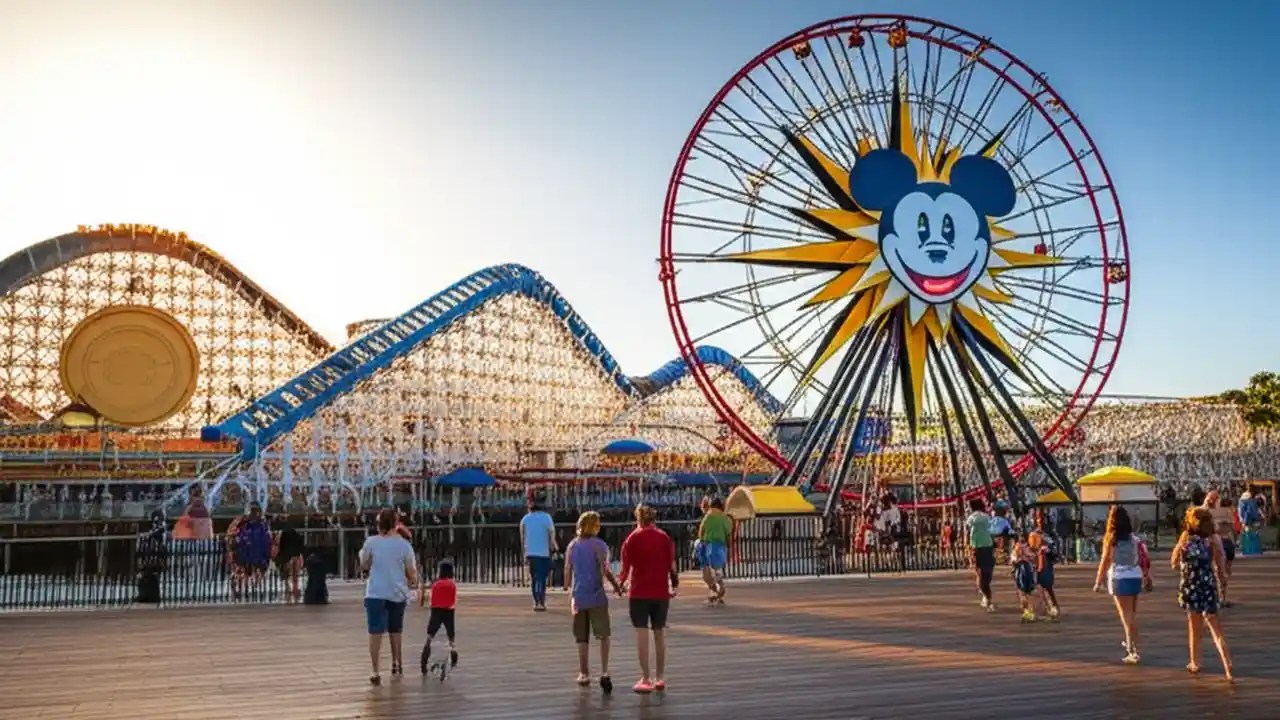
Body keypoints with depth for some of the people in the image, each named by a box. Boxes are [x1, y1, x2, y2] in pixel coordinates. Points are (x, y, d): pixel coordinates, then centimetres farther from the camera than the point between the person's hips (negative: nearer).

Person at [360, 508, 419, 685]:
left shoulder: (371, 542, -5)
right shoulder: (404, 544, -3)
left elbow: (364, 566, 8)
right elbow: (411, 571, 3)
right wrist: (413, 579, 24)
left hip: (376, 593, -2)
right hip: (398, 593, 2)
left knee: (376, 632, -5)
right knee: (395, 631, 20)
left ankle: (375, 672, -14)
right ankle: (396, 664, 34)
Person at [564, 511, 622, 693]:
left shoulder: (572, 545, 7)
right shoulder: (599, 545, -6)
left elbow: (567, 571, 8)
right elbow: (605, 570, -12)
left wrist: (568, 590, 19)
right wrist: (616, 586, 0)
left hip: (578, 596, 4)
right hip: (596, 596, -4)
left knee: (582, 639, 13)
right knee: (603, 636, -1)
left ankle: (584, 674, 18)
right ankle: (604, 672, -14)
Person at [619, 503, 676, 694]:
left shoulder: (632, 539, -3)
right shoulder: (665, 538, 3)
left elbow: (626, 567, -2)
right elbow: (672, 566, 1)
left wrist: (620, 582, 16)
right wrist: (674, 585, 15)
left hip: (639, 592, -3)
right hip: (661, 592, 3)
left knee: (642, 634, -2)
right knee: (659, 633, 14)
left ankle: (646, 679, -5)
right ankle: (660, 678, 19)